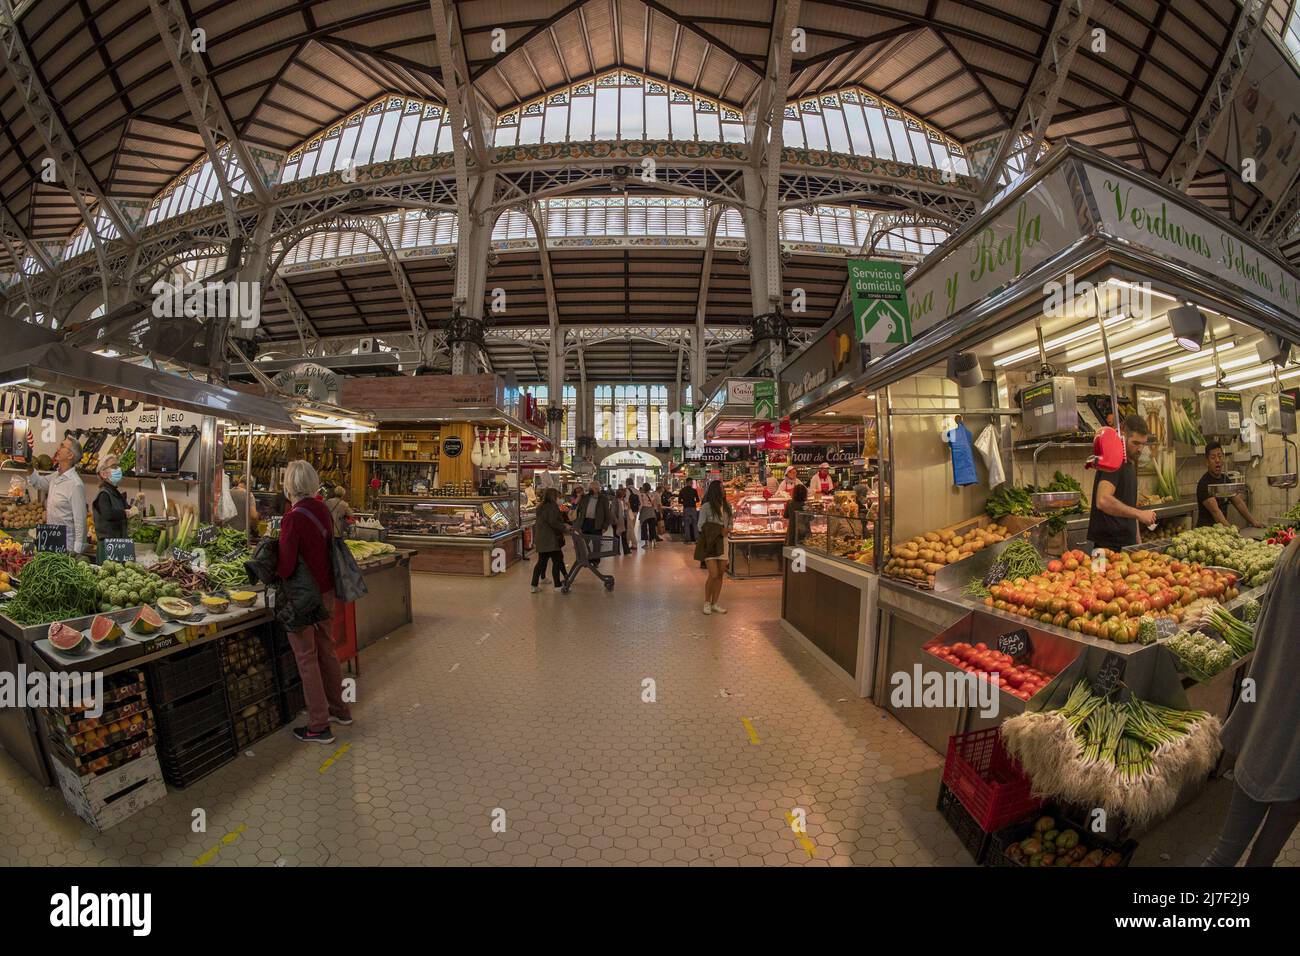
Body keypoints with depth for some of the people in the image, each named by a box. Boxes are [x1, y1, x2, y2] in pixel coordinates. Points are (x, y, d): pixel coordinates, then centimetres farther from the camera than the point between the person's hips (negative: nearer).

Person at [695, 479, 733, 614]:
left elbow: (730, 523, 15)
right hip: (710, 543, -5)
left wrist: (727, 530, -8)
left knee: (720, 574, 6)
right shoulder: (706, 507, -8)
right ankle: (707, 602, 11)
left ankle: (715, 603, 19)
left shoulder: (727, 506, 8)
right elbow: (701, 526, -7)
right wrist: (719, 530, -14)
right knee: (713, 575, -9)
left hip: (723, 543, 5)